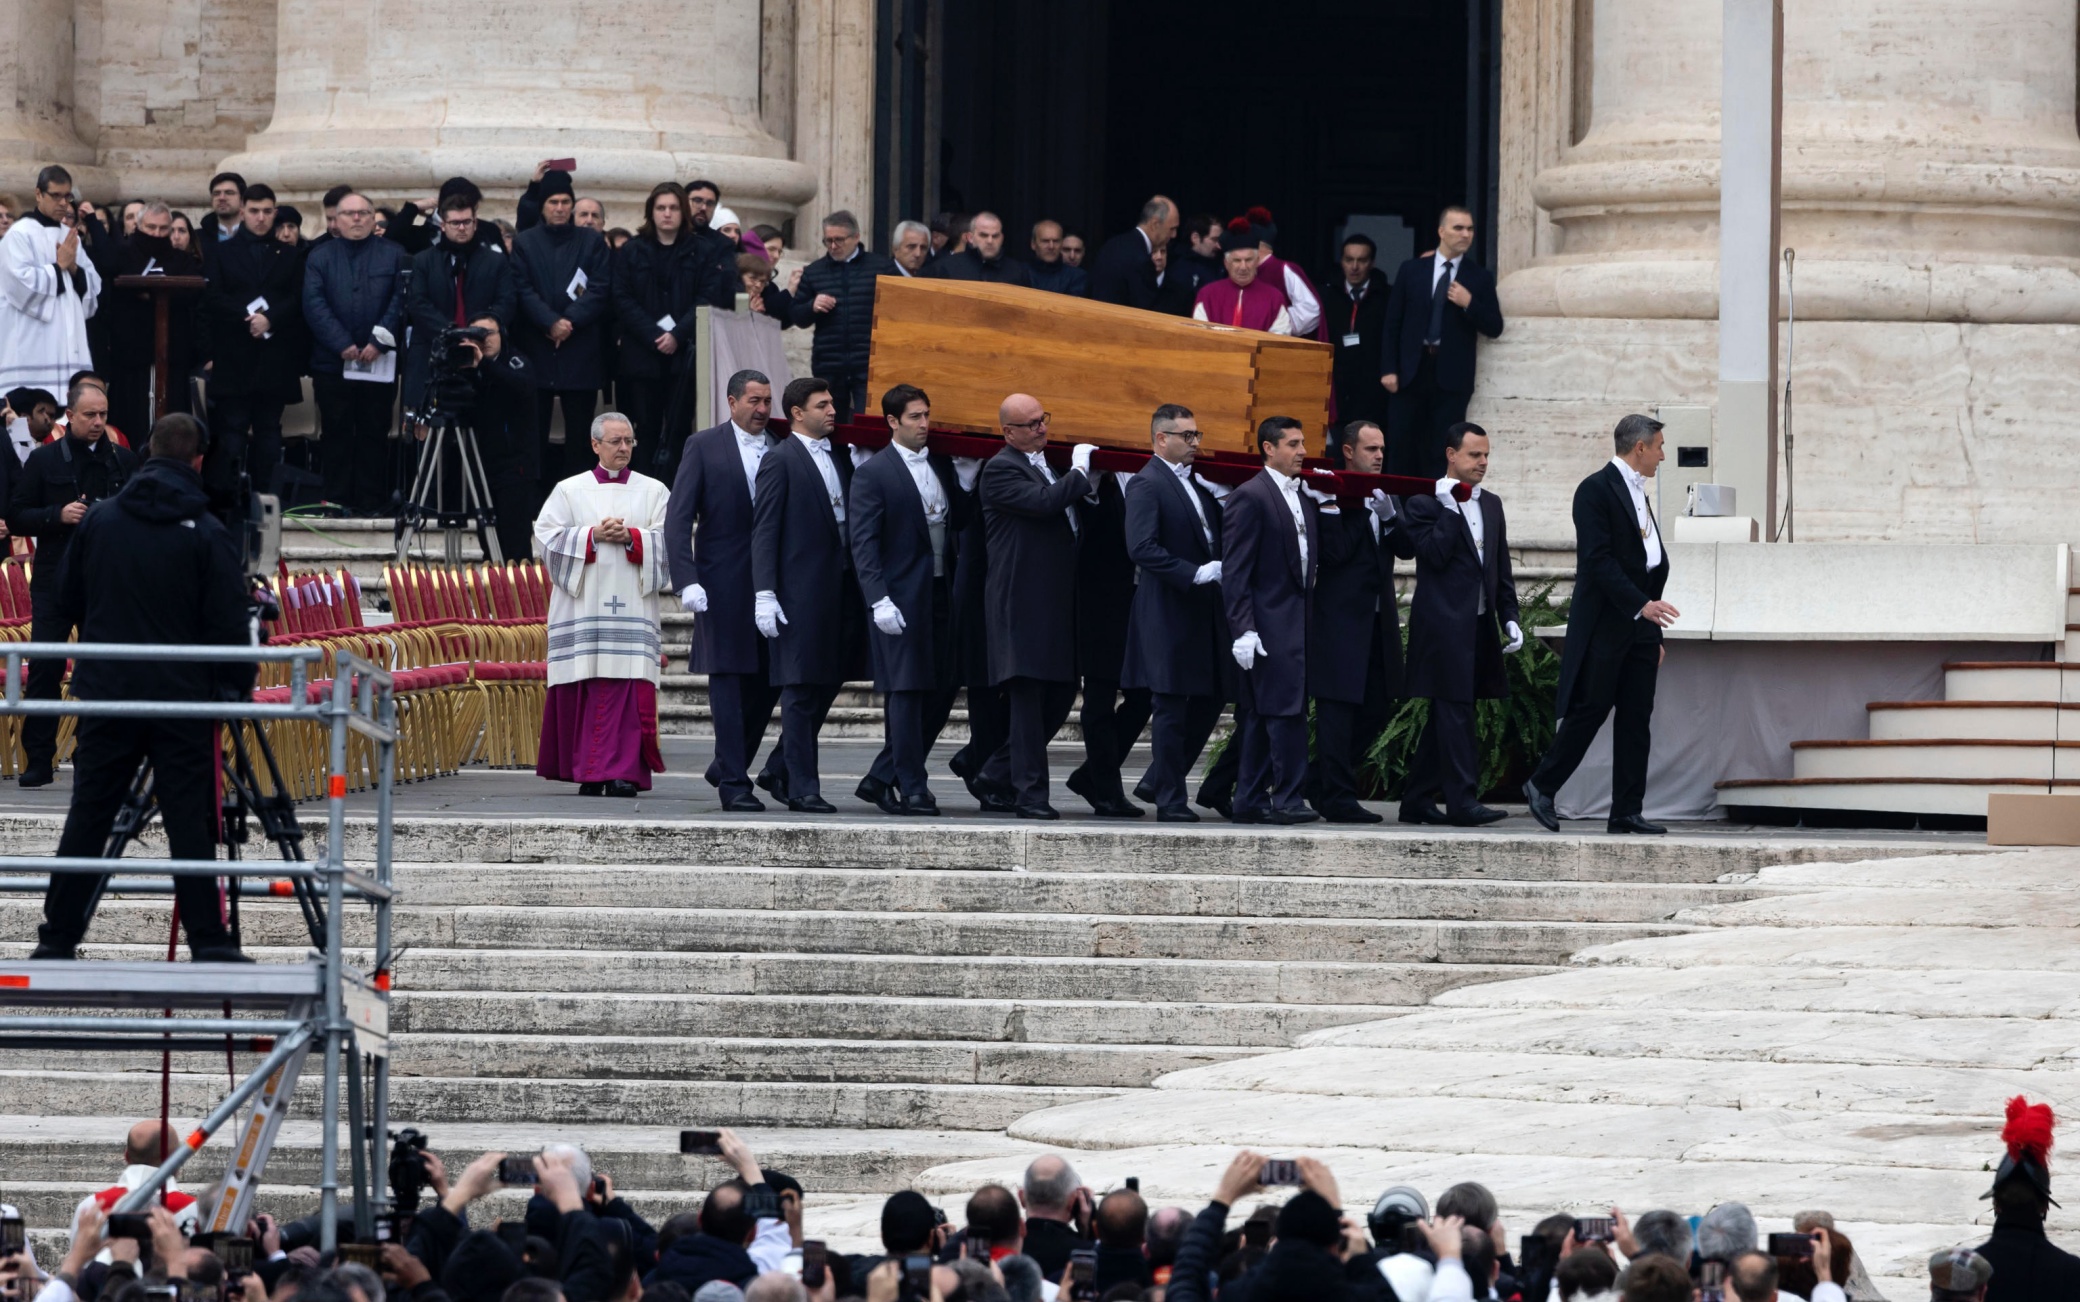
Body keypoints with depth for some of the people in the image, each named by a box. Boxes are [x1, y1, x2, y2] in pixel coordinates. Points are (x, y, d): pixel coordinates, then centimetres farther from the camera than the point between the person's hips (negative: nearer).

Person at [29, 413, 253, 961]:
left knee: (87, 818, 8)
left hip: (106, 691, 3)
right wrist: (239, 686, 3)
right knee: (190, 822, 0)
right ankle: (209, 942, -2)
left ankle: (57, 940, 9)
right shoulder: (206, 535, -9)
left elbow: (67, 606, 12)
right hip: (182, 699, -3)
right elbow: (229, 625, -10)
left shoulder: (98, 521, 3)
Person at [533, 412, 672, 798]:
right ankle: (586, 771, 5)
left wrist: (630, 537, -11)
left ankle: (623, 771, -12)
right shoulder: (570, 491, 10)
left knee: (628, 687, -9)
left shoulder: (652, 492, 12)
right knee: (584, 687, -3)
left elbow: (668, 540, 4)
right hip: (582, 605, 0)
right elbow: (548, 535, 1)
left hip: (631, 606, 0)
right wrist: (593, 536, -10)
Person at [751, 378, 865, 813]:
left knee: (826, 685, 9)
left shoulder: (841, 461, 16)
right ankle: (802, 789, -2)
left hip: (841, 590, 7)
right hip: (801, 593, -7)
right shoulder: (781, 462, -4)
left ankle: (783, 772, 22)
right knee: (801, 691, -4)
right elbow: (764, 531, -8)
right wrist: (764, 594, -15)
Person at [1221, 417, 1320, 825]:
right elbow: (1235, 570, -12)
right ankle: (1287, 799, -13)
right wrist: (1243, 630, -17)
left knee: (1261, 716, 10)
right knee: (1286, 711, -13)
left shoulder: (1306, 500, 17)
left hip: (1298, 623, 8)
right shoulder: (1250, 497, -8)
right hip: (1270, 623, -8)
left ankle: (1251, 800, 11)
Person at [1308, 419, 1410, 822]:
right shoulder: (1333, 497, -7)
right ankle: (1337, 798, -3)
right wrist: (1335, 507, -21)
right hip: (1341, 619, -8)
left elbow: (1408, 549, 5)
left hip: (1379, 620, 8)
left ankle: (1324, 781, 22)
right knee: (1338, 710, -5)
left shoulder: (1385, 498, 15)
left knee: (1377, 707, 9)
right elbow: (1334, 553, -17)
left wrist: (1390, 515, -10)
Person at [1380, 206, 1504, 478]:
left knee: (1441, 454, -2)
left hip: (1451, 376, -1)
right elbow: (1392, 322, 6)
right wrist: (1388, 369, -2)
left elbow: (1494, 329, 4)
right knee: (1402, 447, 1)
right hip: (1411, 371, 1)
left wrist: (1469, 303, -13)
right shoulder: (1412, 270, 7)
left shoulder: (1480, 278, 6)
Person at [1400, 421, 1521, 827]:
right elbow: (1435, 556, -16)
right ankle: (1463, 801, -14)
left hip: (1478, 626, 7)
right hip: (1444, 623, -7)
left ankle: (1416, 800, 16)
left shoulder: (1491, 504, 16)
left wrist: (1509, 618, 10)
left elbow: (1502, 569, 18)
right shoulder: (1425, 503, -4)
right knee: (1455, 712, -11)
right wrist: (1450, 508, -15)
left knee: (1446, 716, 10)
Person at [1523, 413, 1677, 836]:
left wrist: (1654, 634, 18)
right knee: (1590, 709, -6)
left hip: (1639, 626, 8)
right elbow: (1598, 559, -17)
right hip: (1604, 623, -8)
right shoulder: (1596, 490, -9)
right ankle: (1542, 787, 9)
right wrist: (1641, 605, -23)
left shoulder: (1637, 494, 19)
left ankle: (1627, 812, 3)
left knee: (1637, 719, 3)